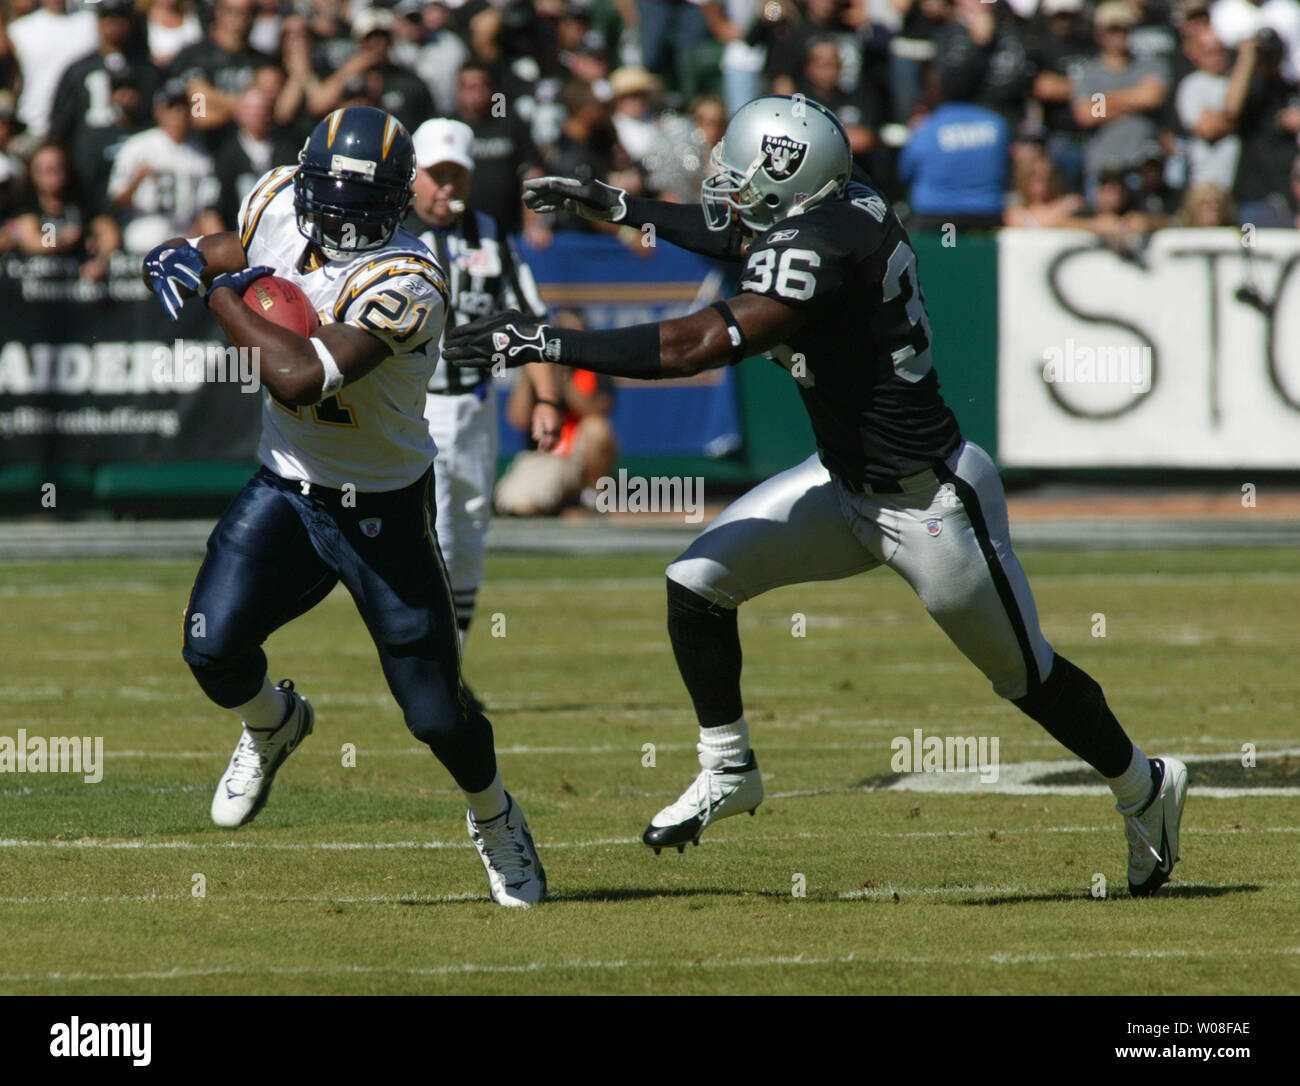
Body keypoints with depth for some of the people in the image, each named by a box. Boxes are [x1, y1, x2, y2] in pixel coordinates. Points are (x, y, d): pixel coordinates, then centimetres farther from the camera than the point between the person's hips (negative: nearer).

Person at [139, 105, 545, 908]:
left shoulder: (405, 283, -29)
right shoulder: (278, 204, -8)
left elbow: (299, 378, -39)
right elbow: (233, 250, 16)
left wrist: (225, 298, -27)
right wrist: (186, 258, -8)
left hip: (384, 510, -5)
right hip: (285, 488, 5)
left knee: (435, 710, -1)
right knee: (214, 646, -15)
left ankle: (495, 818, 31)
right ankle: (273, 726, 21)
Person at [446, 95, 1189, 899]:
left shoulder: (821, 247, -29)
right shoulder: (844, 207, -2)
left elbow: (696, 347, -33)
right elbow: (740, 238, 22)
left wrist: (545, 345, -29)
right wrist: (618, 206, 25)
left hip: (932, 502, -9)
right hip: (849, 485, 9)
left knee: (1027, 673, 9)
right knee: (699, 579, 0)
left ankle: (1145, 788, 32)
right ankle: (729, 772, 15)